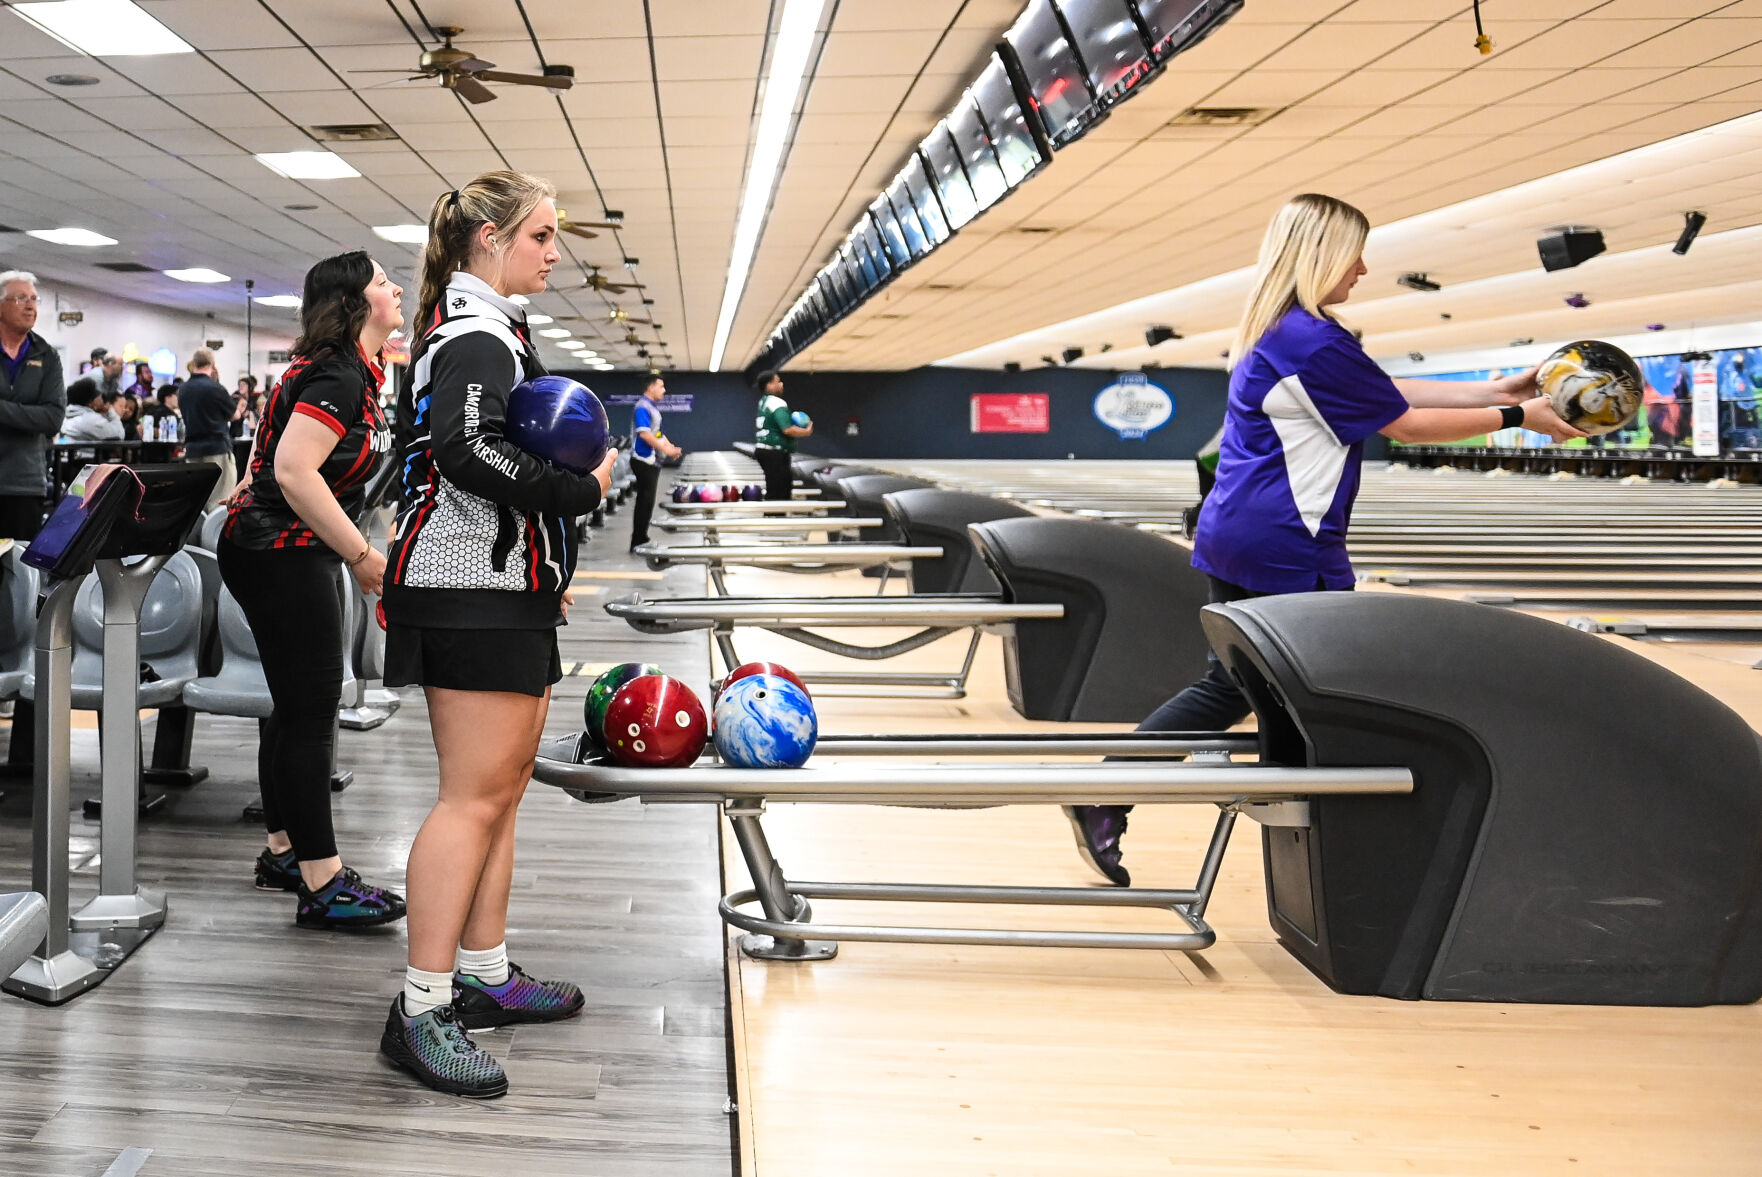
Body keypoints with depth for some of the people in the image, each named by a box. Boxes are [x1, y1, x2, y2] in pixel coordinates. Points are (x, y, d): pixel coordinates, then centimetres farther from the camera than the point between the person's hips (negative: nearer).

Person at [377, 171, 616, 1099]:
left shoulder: (481, 327, 20)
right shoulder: (478, 334, -14)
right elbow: (466, 447, -30)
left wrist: (549, 563, 17)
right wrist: (581, 489, -18)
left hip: (503, 586, 11)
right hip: (474, 593, -11)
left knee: (504, 782, 14)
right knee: (475, 795, -9)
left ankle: (484, 973, 23)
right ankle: (422, 1012, -4)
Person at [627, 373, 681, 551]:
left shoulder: (653, 408, 16)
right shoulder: (642, 408, -15)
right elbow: (644, 434, -24)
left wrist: (671, 447, 6)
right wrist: (665, 449, -22)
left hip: (652, 461, 10)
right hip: (644, 460, -10)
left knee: (647, 501, 12)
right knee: (645, 502, -7)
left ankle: (642, 539, 18)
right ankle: (637, 543, -3)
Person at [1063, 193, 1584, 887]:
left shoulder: (1273, 333, 13)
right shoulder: (1316, 343, -18)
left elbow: (1390, 390, 15)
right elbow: (1406, 423, -10)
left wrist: (1495, 390, 14)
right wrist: (1516, 418, 0)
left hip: (1229, 541, 10)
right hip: (1286, 552, -10)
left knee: (1230, 684, 13)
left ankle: (1101, 798, 12)